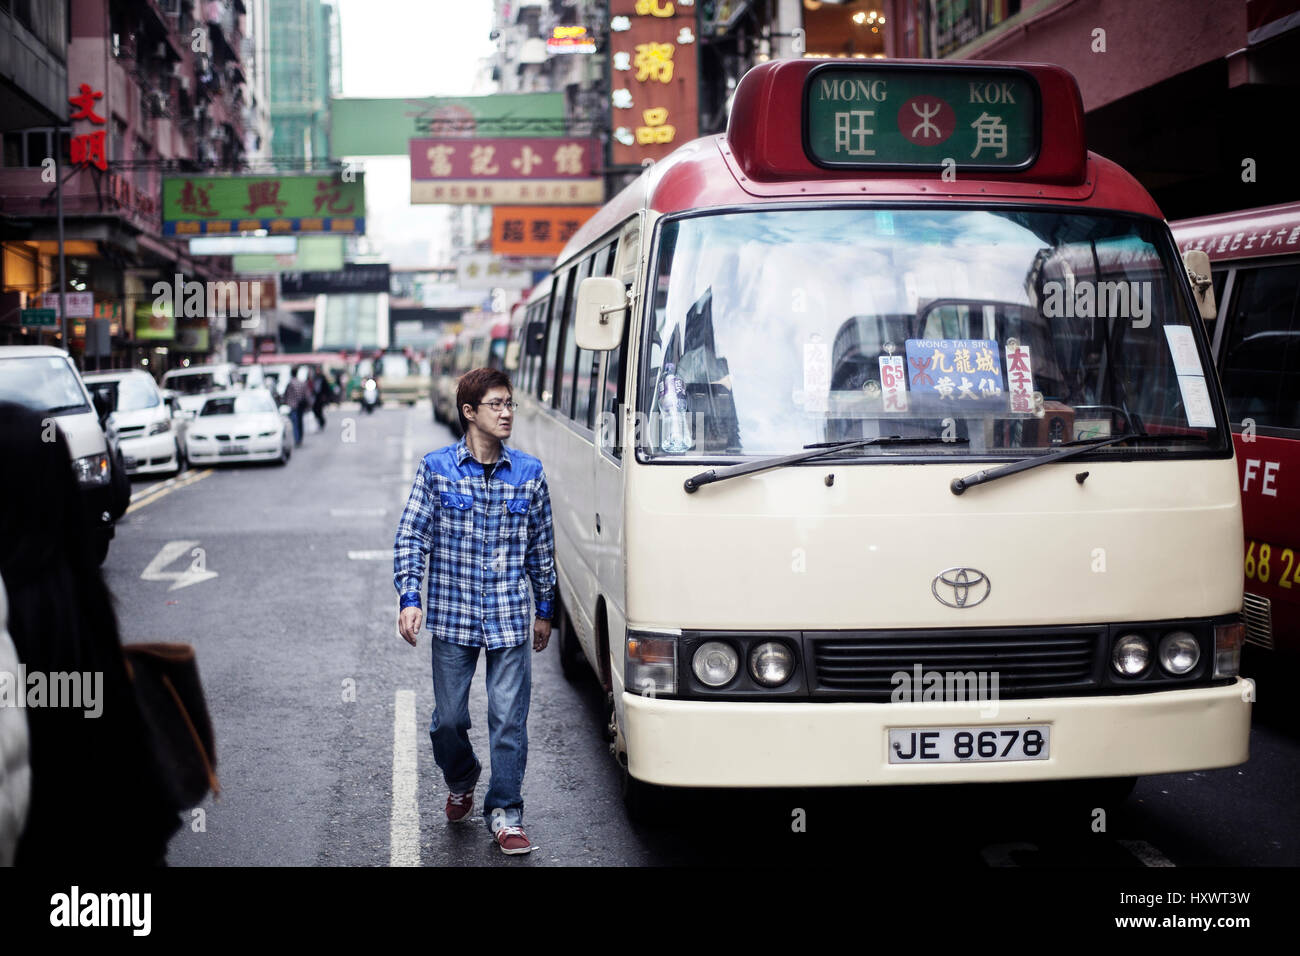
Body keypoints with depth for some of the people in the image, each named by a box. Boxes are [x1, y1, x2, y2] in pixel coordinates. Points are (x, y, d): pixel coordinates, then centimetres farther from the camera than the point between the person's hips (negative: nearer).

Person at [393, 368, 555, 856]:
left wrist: (545, 609, 14)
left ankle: (505, 813, 12)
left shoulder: (528, 472, 3)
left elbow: (541, 546, 11)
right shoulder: (436, 468, -1)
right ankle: (461, 782, 38)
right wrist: (409, 599, -9)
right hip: (452, 618, 0)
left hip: (510, 619, 1)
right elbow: (410, 537, 0)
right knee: (448, 719, 9)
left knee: (509, 719, 0)